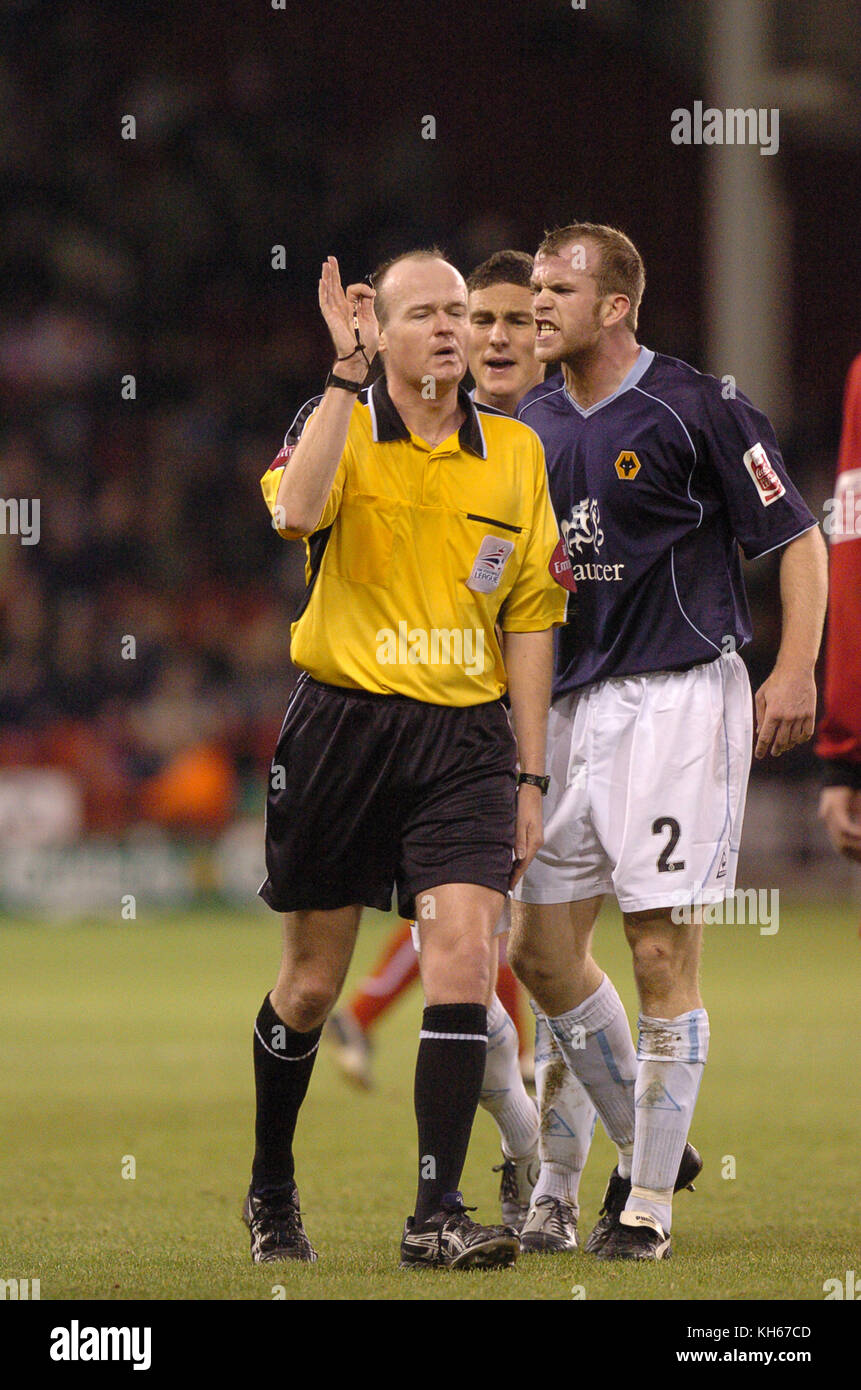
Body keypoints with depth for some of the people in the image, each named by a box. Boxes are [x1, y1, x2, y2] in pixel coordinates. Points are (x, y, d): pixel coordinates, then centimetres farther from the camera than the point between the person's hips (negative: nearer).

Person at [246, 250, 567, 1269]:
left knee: (463, 957, -15)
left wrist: (528, 776, 8)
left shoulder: (515, 453, 8)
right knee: (312, 981, 7)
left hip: (466, 736, 2)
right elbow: (296, 509, -26)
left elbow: (531, 618, 11)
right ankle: (270, 1187, 30)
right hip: (341, 725, -2)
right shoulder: (341, 428, -1)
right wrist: (346, 372, -25)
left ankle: (437, 1214, -14)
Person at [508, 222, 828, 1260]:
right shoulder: (529, 426, 11)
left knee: (662, 950, -8)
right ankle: (641, 1145, 26)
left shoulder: (695, 411, -8)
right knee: (540, 945, 6)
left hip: (677, 695, -7)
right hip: (571, 701, 7)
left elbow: (798, 539, -4)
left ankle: (650, 1205, -2)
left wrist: (796, 670, -14)